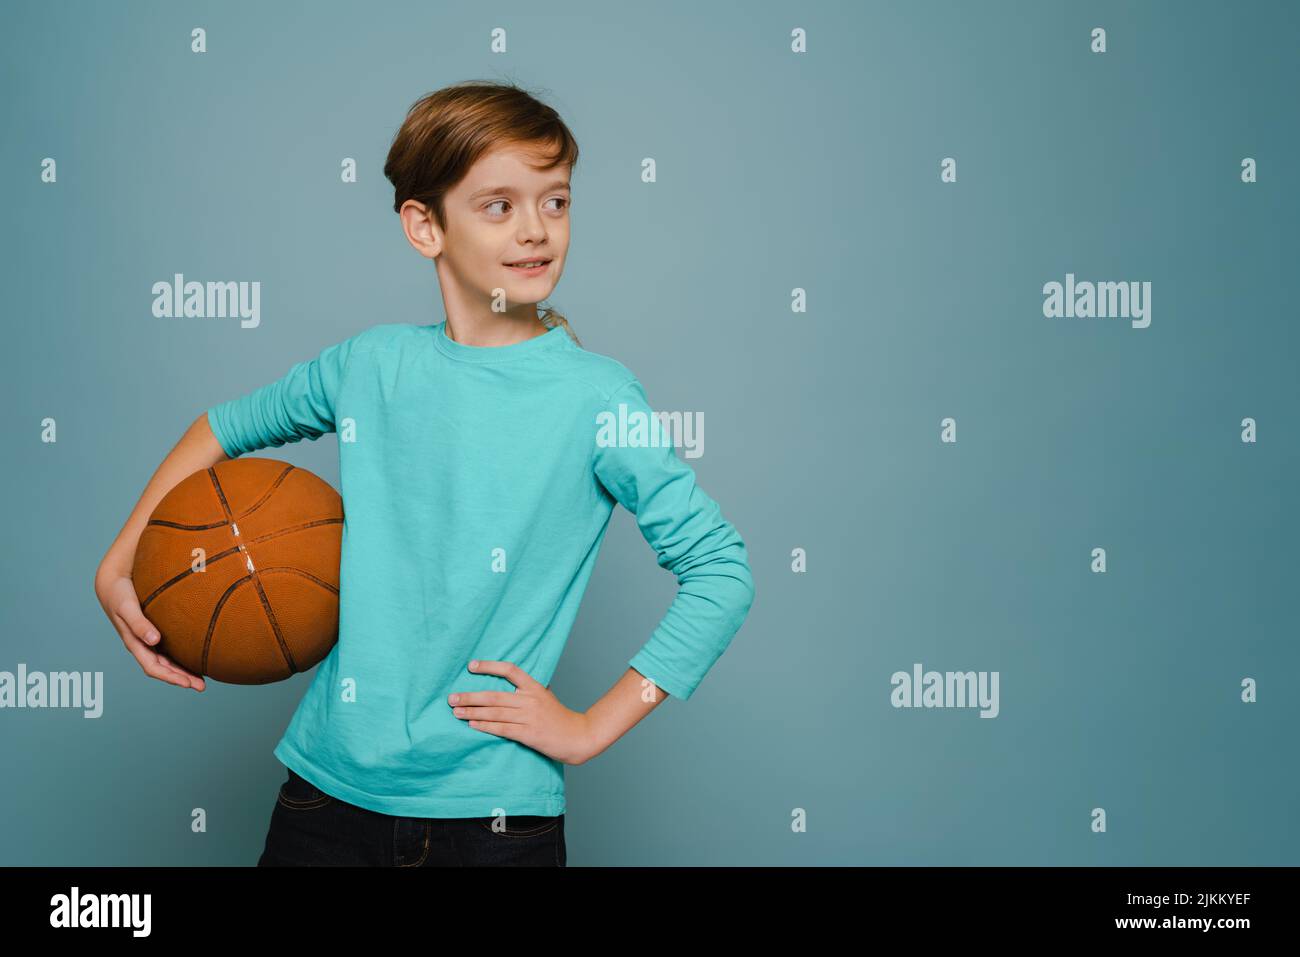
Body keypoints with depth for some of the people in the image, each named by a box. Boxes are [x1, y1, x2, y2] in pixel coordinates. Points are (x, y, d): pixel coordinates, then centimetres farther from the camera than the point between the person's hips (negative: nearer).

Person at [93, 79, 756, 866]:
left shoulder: (595, 395, -10)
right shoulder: (372, 364, 1)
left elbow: (722, 571, -11)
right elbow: (228, 426, 18)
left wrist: (592, 729, -11)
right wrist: (120, 565, 9)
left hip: (493, 811, -3)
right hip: (327, 787, 3)